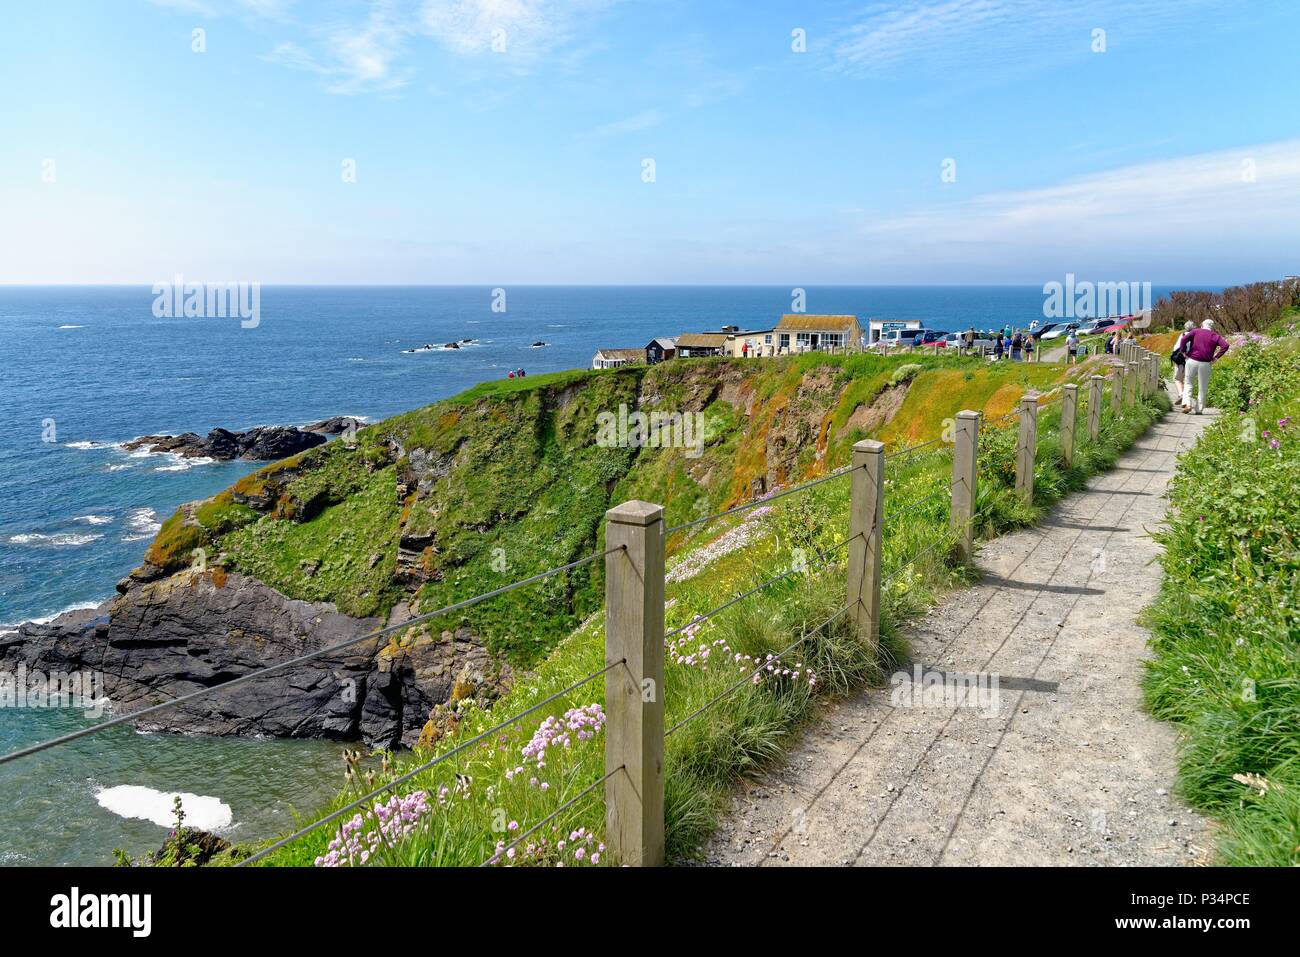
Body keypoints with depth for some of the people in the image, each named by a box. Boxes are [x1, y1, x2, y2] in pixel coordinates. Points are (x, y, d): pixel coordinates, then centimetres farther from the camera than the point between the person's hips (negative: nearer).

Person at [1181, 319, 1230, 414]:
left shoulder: (1195, 331, 7)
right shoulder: (1215, 336, 9)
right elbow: (1225, 345, -5)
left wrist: (1184, 351, -1)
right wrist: (1216, 357, -1)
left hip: (1192, 361, 0)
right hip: (1205, 364, 1)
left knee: (1188, 384, 11)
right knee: (1202, 388, 9)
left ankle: (1187, 404, -8)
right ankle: (1199, 409, 10)